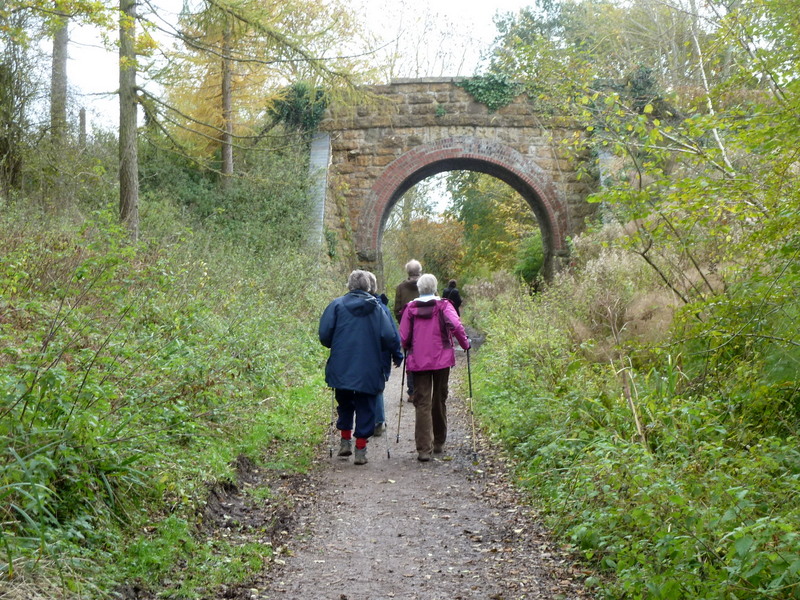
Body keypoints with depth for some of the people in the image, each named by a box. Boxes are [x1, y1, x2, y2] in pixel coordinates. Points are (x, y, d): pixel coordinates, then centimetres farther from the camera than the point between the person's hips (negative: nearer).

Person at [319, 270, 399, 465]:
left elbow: (325, 334, -7)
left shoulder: (337, 304, -2)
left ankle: (345, 440, 21)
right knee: (365, 407, 7)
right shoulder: (377, 308, 0)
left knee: (344, 404, 20)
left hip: (341, 367, 1)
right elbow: (389, 338, -6)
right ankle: (361, 449, 6)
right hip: (369, 369, -1)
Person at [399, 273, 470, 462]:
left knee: (422, 403, -2)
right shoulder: (443, 305, -1)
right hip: (441, 359, 0)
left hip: (418, 361, 0)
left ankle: (424, 449, -12)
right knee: (439, 400, 15)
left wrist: (407, 350, 21)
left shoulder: (411, 308, 2)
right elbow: (456, 325, -17)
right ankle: (439, 443, 26)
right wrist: (465, 343, -2)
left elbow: (403, 337, 1)